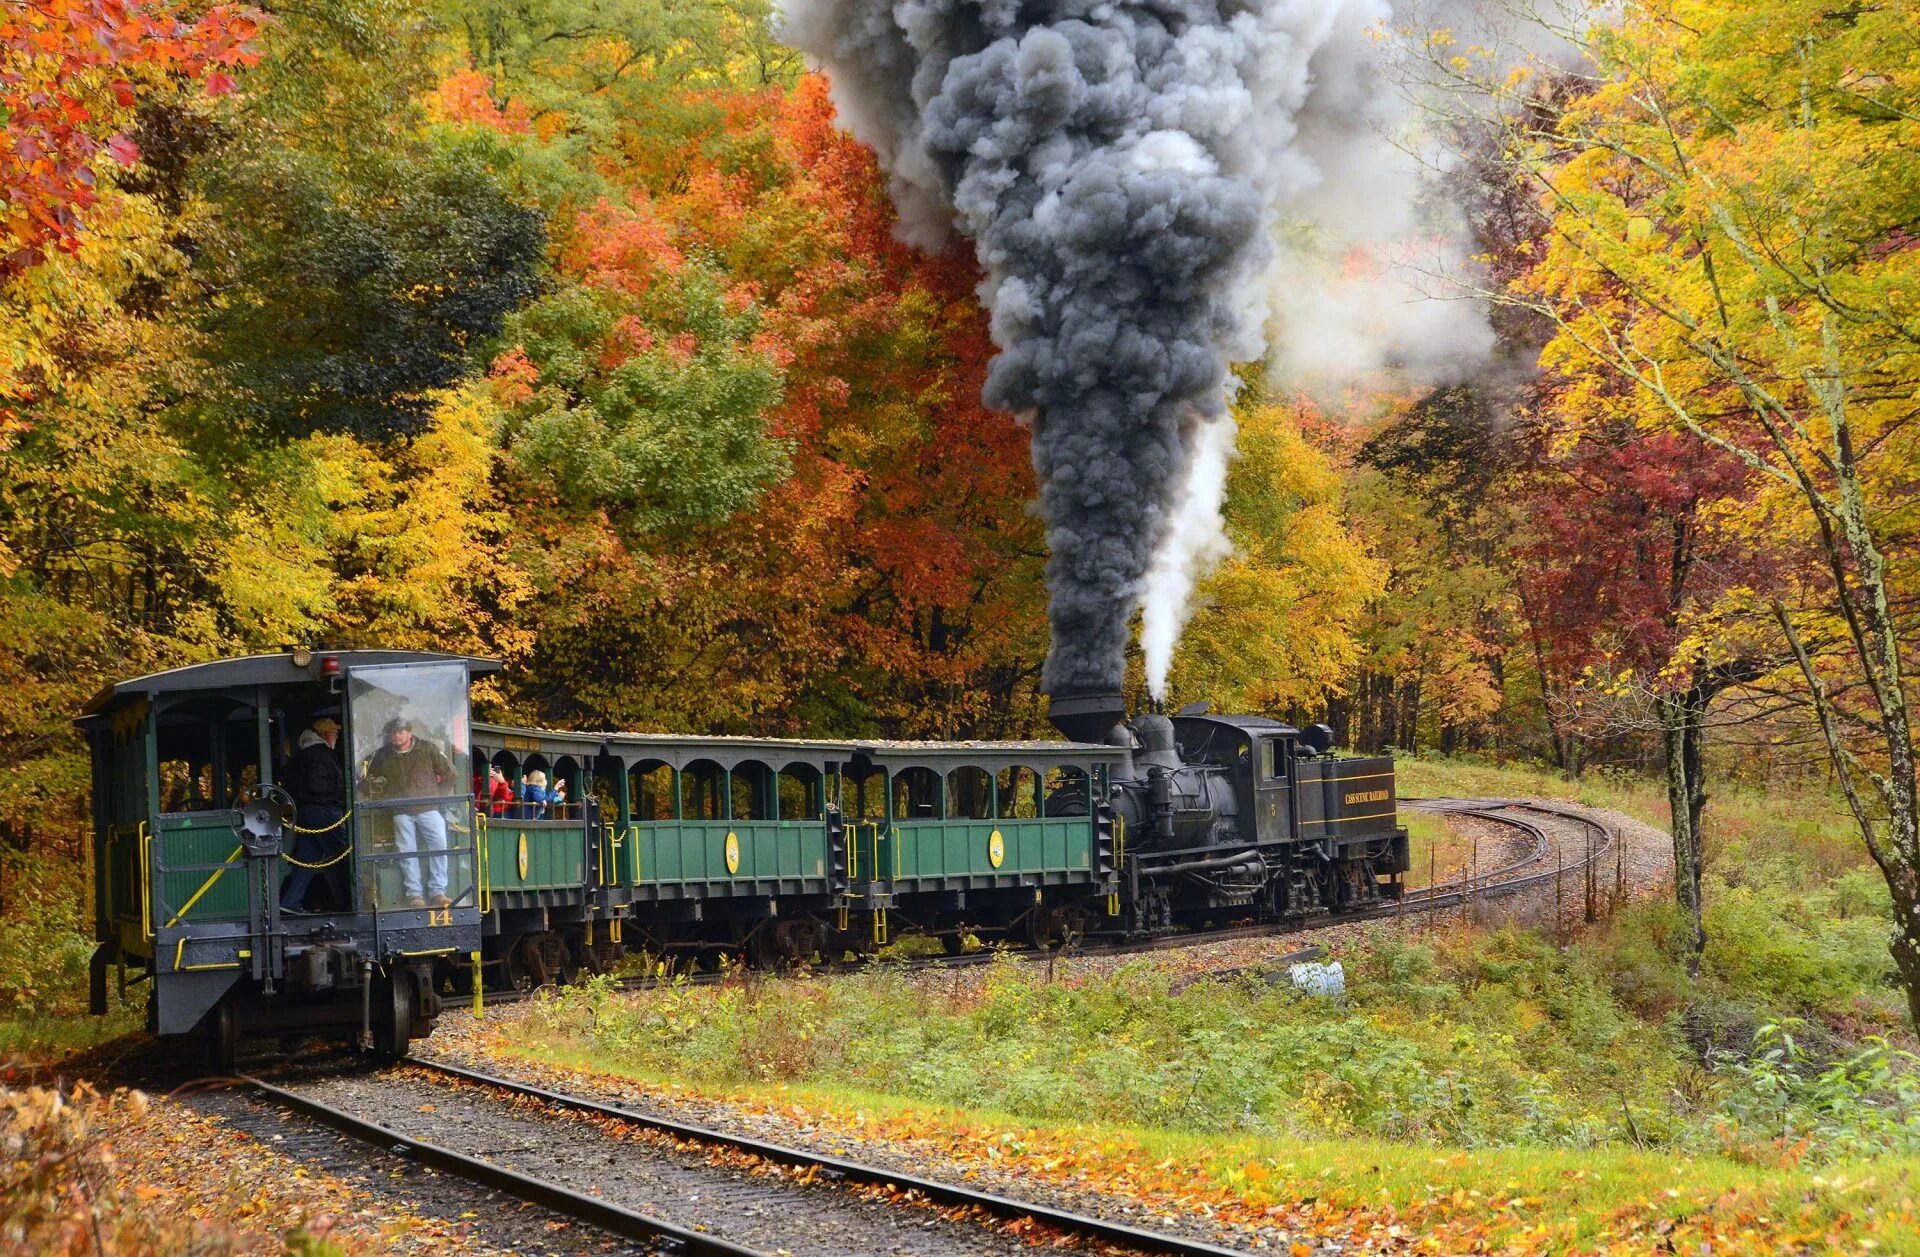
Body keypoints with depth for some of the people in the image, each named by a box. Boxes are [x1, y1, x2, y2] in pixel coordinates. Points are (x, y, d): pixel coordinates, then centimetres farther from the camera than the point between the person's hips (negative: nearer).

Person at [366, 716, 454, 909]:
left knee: (439, 845, -13)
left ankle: (437, 892, -8)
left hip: (428, 808, -1)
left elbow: (449, 773, 9)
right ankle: (414, 895, -1)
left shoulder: (427, 749, 3)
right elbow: (370, 781, 22)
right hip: (401, 812, 1)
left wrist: (440, 797, 2)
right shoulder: (382, 756, 7)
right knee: (407, 852, -4)